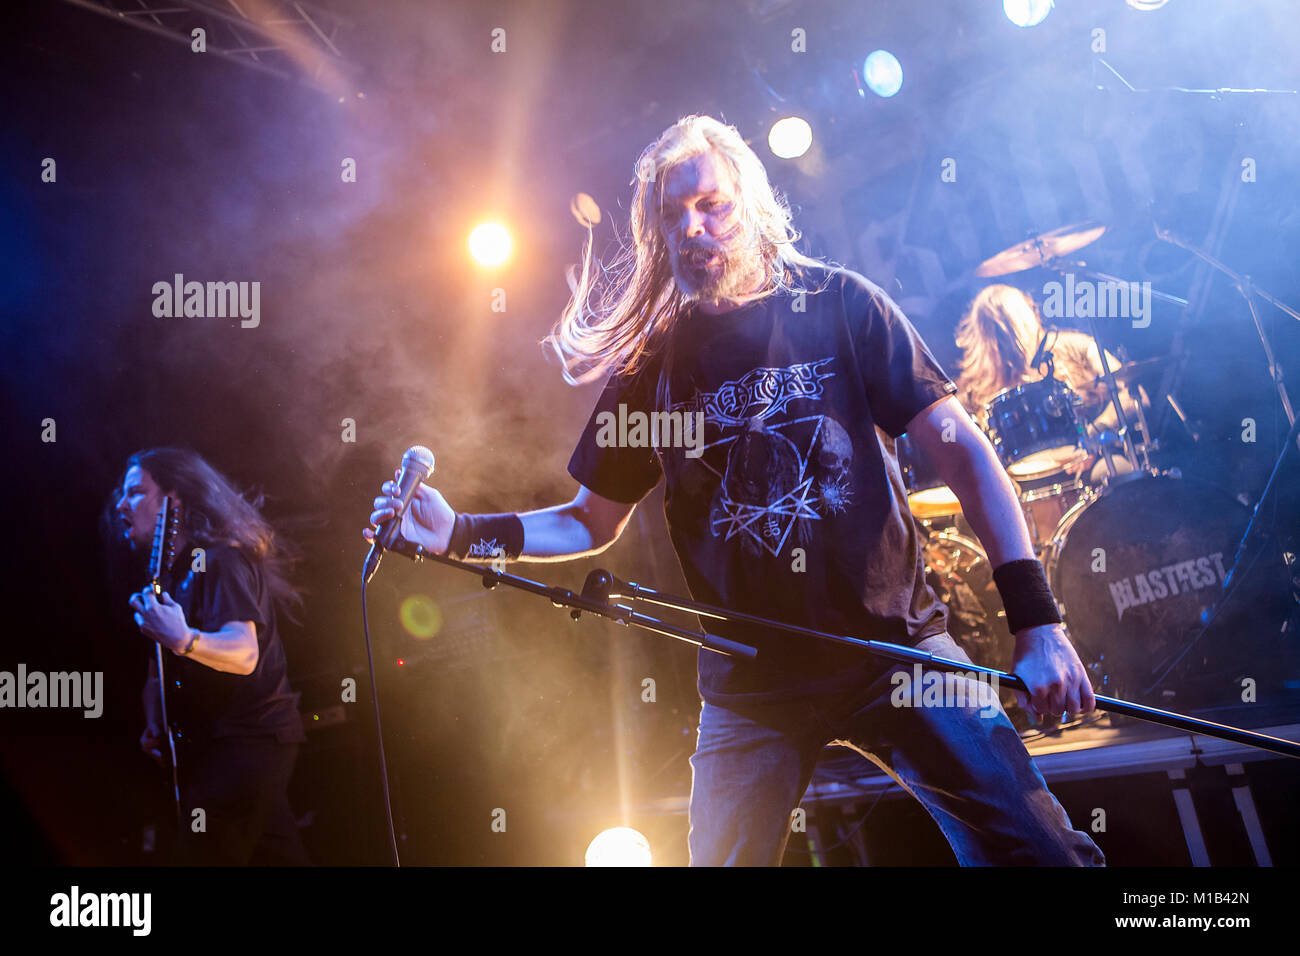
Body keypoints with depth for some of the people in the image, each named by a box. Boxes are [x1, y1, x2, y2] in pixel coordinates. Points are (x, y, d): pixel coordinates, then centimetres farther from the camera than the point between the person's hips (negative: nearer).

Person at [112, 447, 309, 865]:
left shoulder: (219, 560, -12)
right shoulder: (168, 573, 15)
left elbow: (245, 654, -25)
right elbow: (160, 672, 21)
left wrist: (182, 639, -42)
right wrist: (155, 727, 5)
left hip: (247, 742, -9)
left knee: (210, 854, -13)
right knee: (278, 854, 15)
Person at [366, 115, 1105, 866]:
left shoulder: (839, 306, -2)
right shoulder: (649, 366, 4)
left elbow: (962, 449, -4)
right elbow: (593, 522, 14)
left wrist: (1038, 620, -12)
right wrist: (457, 534, -3)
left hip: (895, 643, -2)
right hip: (751, 686, 2)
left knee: (1038, 847, -12)